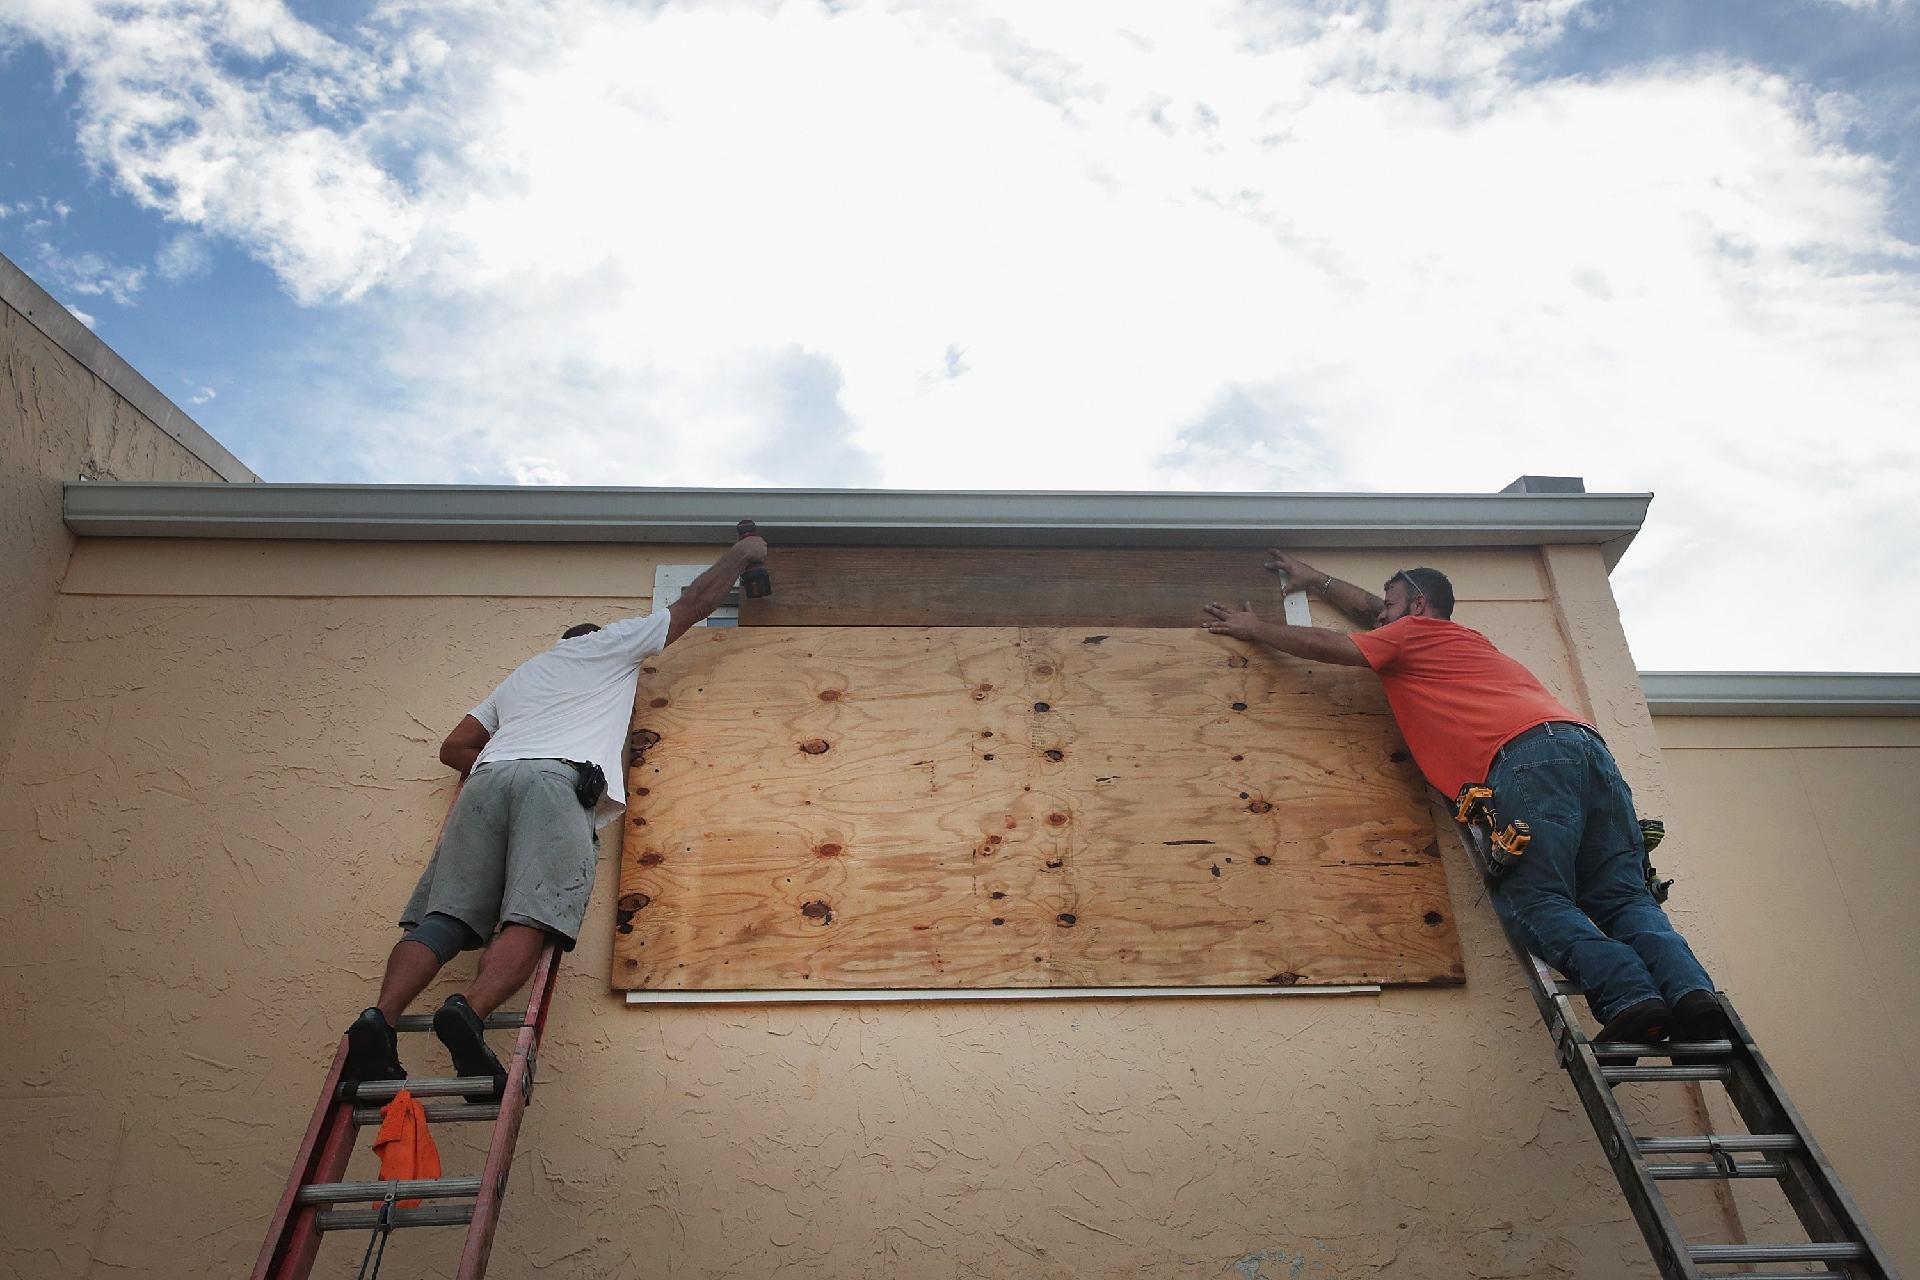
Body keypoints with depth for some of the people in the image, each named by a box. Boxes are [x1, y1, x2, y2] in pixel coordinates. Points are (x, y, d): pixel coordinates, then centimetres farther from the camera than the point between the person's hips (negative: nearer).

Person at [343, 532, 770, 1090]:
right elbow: (696, 602, 34)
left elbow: (454, 748, 38)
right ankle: (468, 1009, -41)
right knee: (531, 920, -18)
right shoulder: (611, 643, 30)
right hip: (558, 778, -5)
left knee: (442, 917, -7)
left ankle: (380, 1018, -29)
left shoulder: (521, 675, 43)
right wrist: (740, 553, 45)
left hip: (488, 778, 5)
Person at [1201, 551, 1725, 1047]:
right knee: (1622, 896, -1)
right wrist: (1314, 579, 64)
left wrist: (1253, 628, 38)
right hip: (1590, 747, 8)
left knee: (1535, 899, -13)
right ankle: (1690, 989, -24)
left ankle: (1627, 993, -32)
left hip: (1527, 753, -8)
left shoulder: (1412, 633, 20)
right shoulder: (1468, 641, 42)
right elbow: (1377, 612, 54)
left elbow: (1324, 644, 23)